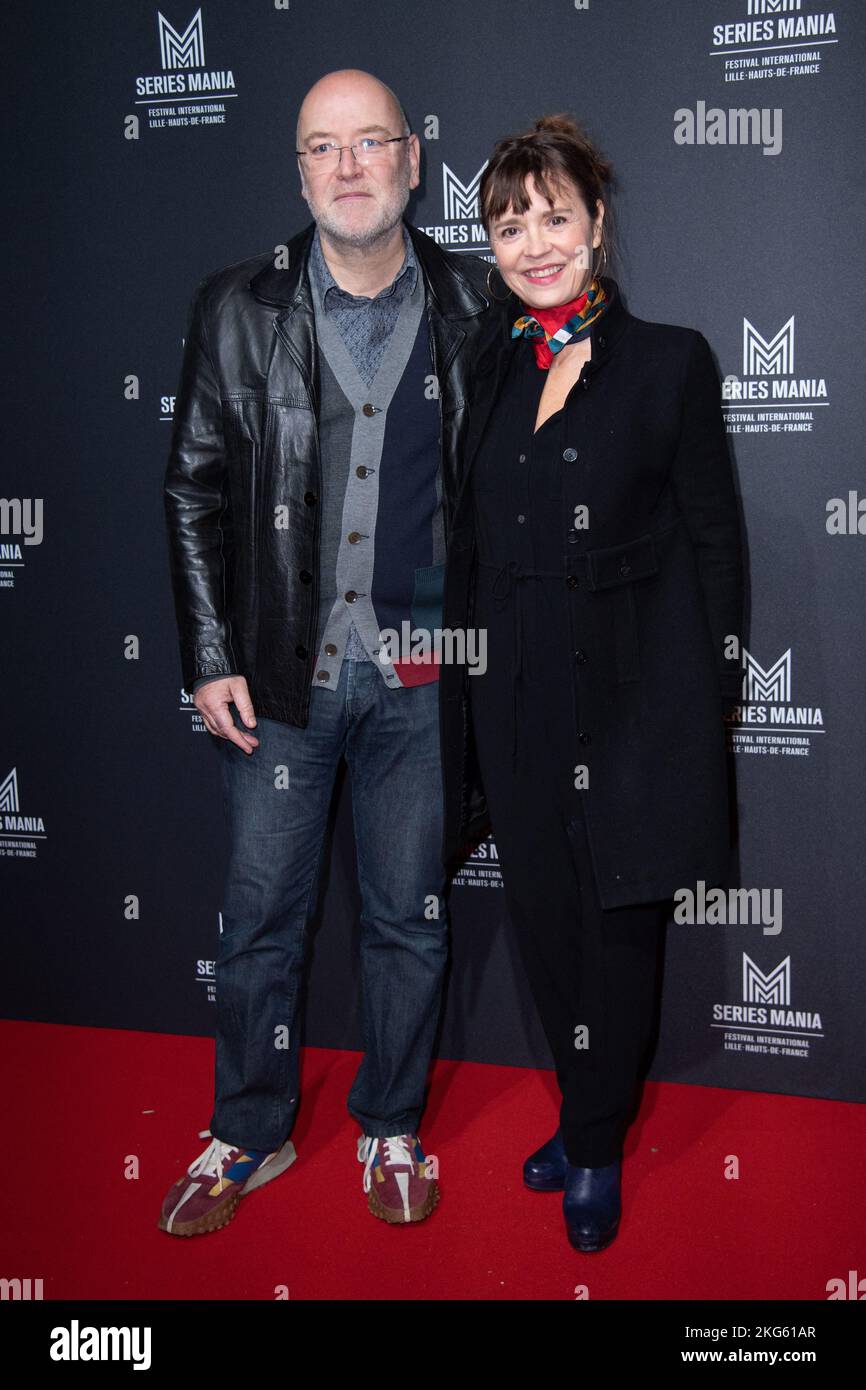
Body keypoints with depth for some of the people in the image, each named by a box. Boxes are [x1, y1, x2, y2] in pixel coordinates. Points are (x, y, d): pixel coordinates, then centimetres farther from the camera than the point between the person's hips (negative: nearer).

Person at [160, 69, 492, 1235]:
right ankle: (249, 1135, 31)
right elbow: (196, 490, 2)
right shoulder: (239, 310, 1)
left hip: (419, 679, 0)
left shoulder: (474, 307, 1)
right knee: (261, 914, 10)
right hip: (280, 670, 0)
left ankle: (391, 1129, 33)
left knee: (409, 919, 12)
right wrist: (210, 659, -3)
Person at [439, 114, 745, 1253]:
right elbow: (469, 539, 12)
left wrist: (715, 693, -7)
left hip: (632, 689, -4)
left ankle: (595, 1151, 24)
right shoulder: (486, 368, 8)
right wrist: (461, 671, 9)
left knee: (619, 926, 6)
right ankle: (588, 1116, 33)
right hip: (514, 694, 5)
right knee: (543, 918, 13)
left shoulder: (671, 361, -4)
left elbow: (714, 536, -3)